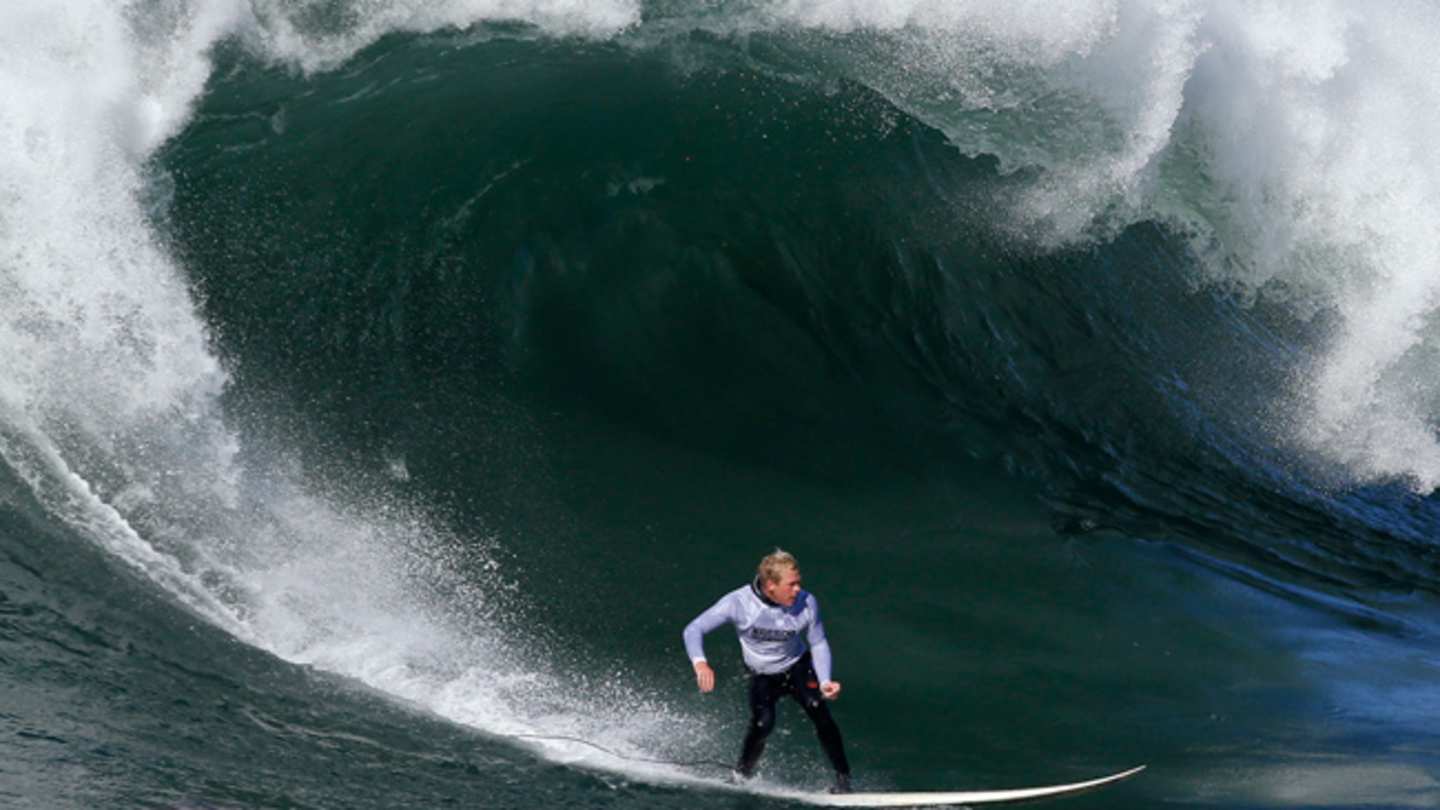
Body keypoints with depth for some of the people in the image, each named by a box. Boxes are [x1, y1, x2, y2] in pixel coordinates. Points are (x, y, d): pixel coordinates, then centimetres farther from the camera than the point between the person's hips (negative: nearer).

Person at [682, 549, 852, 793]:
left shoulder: (806, 603, -21)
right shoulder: (738, 602, -26)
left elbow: (818, 644, -6)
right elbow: (694, 630, -24)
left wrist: (825, 681, -22)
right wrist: (700, 662, -42)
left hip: (798, 668, 1)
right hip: (762, 677, -1)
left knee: (820, 714, -21)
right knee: (762, 723, -24)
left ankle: (842, 779, -6)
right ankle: (742, 775, 3)